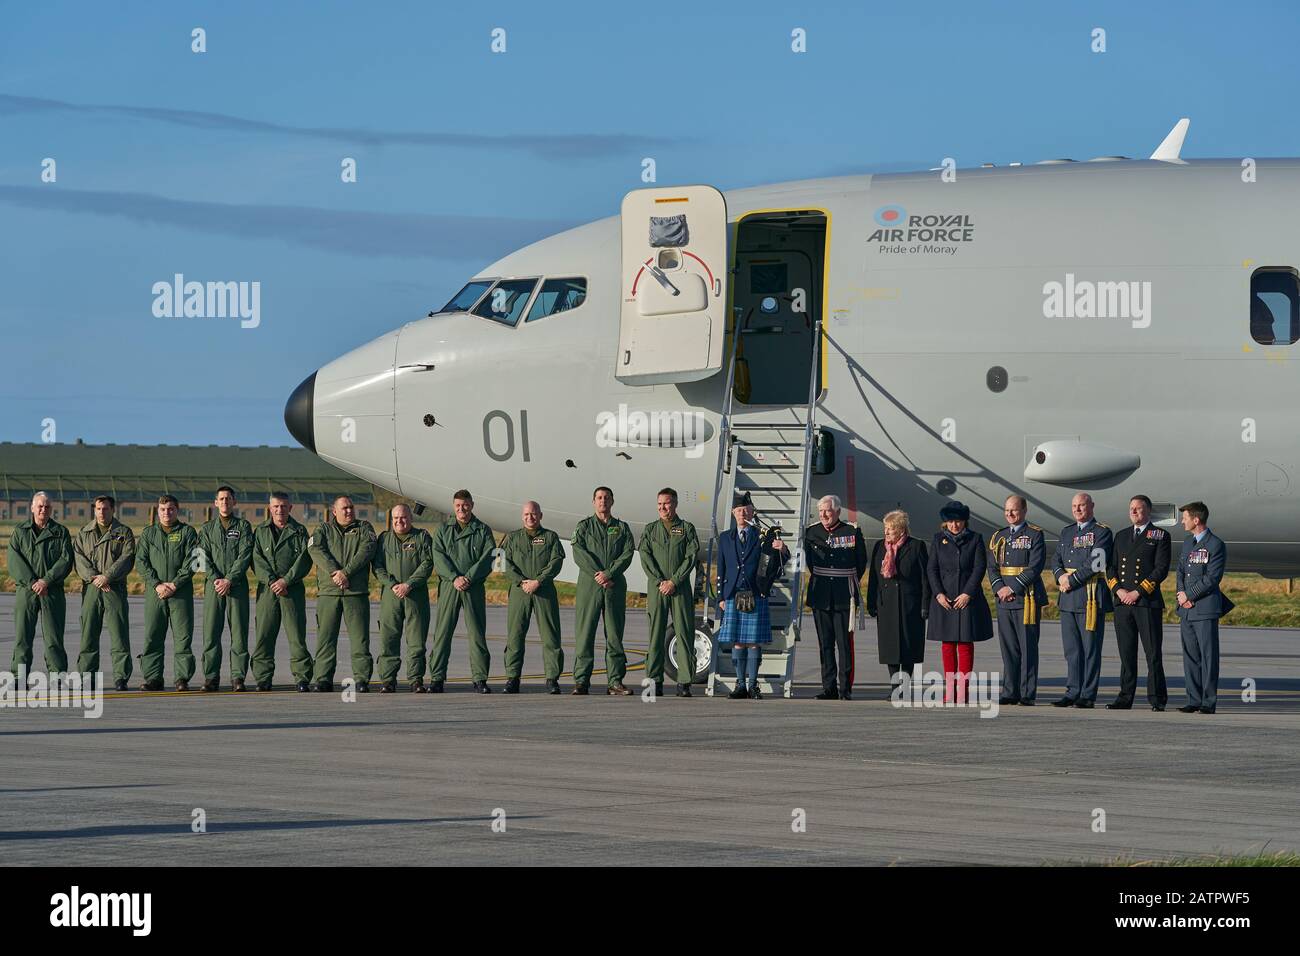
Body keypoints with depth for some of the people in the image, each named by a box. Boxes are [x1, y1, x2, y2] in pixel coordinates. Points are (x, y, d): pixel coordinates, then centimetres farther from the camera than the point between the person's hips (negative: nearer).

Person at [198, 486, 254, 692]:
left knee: (239, 632, -5)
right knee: (211, 633, -2)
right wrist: (215, 579, -10)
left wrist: (229, 580, -13)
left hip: (237, 584, -2)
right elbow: (204, 556, 5)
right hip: (213, 585, 2)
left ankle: (238, 677, -3)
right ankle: (211, 677, 1)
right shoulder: (207, 528, 15)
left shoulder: (243, 526, 8)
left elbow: (245, 556, -2)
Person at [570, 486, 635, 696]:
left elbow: (628, 553, 0)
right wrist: (596, 575, -14)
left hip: (615, 586, 1)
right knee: (584, 633, -4)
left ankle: (615, 682, 2)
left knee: (614, 634, 1)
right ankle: (581, 681, -4)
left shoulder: (622, 528, 14)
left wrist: (609, 573, -14)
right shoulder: (584, 527, 11)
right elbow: (579, 552, -3)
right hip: (589, 584, -1)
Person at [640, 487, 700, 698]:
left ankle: (684, 682, -5)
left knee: (684, 633, -5)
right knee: (656, 634, -2)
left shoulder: (687, 529, 8)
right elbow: (645, 557, 2)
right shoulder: (650, 530, 12)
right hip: (656, 588, 1)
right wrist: (660, 582, -10)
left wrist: (674, 581, -10)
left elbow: (691, 557, -1)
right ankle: (655, 682, -1)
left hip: (681, 588, -1)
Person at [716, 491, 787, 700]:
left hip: (756, 596, -2)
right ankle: (741, 684, 9)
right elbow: (721, 570, 13)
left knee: (754, 641, -3)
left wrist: (780, 551, -16)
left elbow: (775, 568, 5)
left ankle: (753, 685, 2)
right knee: (737, 641, 3)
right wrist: (721, 597, 7)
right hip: (733, 596, 2)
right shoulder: (725, 538, 13)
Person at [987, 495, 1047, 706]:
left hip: (1027, 599, -5)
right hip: (1004, 600, 5)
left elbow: (1035, 567, -10)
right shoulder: (998, 536, 16)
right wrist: (1000, 588, -7)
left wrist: (1013, 589, -15)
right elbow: (992, 567, 11)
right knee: (1008, 647, 6)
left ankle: (1028, 694, -2)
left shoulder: (1035, 535, -1)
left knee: (1028, 647, -4)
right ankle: (1010, 692, 11)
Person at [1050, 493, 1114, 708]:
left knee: (1090, 649, -3)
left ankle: (1088, 695, -1)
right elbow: (1056, 560, 14)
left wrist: (1072, 580, -14)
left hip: (1091, 598, -7)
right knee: (1071, 648, 8)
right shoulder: (1066, 532, 18)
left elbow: (1095, 563, -14)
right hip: (1068, 599, 7)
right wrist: (1060, 576, -7)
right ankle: (1073, 693, 12)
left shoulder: (1102, 533, -4)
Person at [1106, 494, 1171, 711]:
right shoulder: (1121, 536, 18)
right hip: (1122, 603, 5)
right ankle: (1125, 697, 8)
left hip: (1148, 602, -5)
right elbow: (1110, 567, 14)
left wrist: (1138, 592, -13)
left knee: (1153, 653, -4)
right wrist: (1118, 590, -4)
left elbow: (1161, 569, -7)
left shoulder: (1160, 536, 2)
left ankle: (1157, 699, -1)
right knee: (1126, 653, 5)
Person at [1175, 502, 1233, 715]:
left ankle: (1209, 701, -3)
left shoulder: (1216, 545, -8)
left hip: (1205, 609, -7)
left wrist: (1189, 596, -11)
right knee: (1190, 656, 8)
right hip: (1186, 609, 7)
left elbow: (1212, 579, -13)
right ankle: (1194, 700, 12)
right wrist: (1182, 594, -2)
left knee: (1208, 655, -4)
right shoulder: (1187, 542, 17)